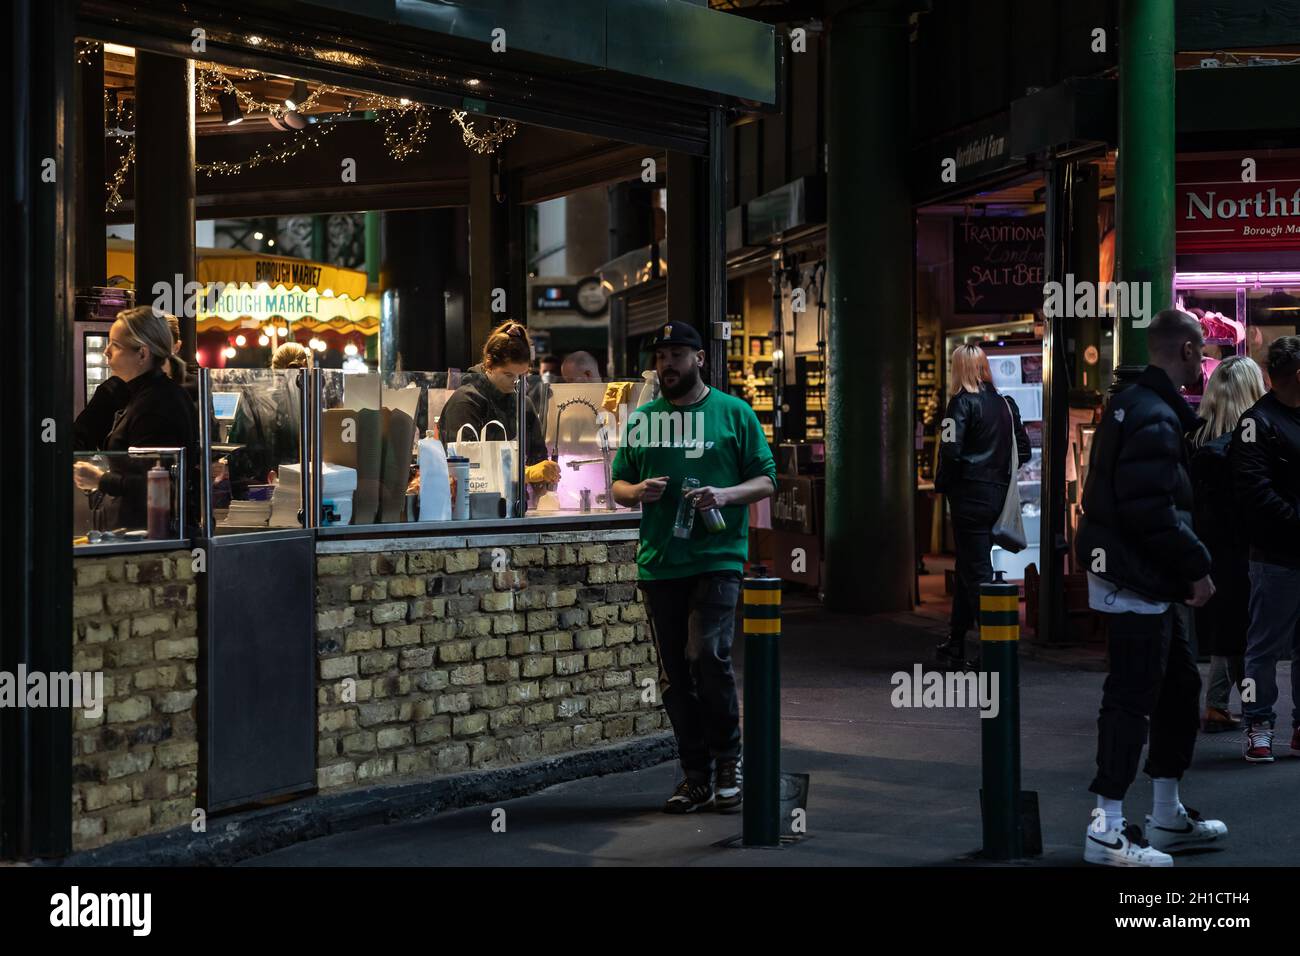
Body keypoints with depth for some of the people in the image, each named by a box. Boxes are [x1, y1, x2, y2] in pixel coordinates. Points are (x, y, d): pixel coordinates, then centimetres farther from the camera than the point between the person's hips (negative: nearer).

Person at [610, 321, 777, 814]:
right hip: (658, 564, 4)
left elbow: (766, 480, 4)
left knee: (708, 655, -18)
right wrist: (638, 491, -5)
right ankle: (696, 777, 16)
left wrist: (726, 495, -15)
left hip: (717, 557, -4)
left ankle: (727, 757, 2)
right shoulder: (641, 419, 14)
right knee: (674, 677, 6)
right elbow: (618, 485, 18)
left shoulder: (734, 413, 5)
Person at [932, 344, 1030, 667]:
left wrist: (941, 485, -4)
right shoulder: (1005, 404, 10)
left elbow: (950, 451, -19)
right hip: (998, 494, 7)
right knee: (968, 568, 18)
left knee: (977, 572, -3)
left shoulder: (962, 403, -11)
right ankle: (955, 646, 26)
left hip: (970, 495, -7)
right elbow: (1023, 449, 12)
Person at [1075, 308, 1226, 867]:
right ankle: (1107, 830, 0)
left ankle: (1168, 815, 27)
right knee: (1132, 697, -6)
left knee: (1179, 686, 17)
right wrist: (1196, 566, -17)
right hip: (1137, 583, -11)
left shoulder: (1132, 405, 14)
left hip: (1149, 582, 11)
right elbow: (1153, 512, -26)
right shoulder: (1154, 418, -19)